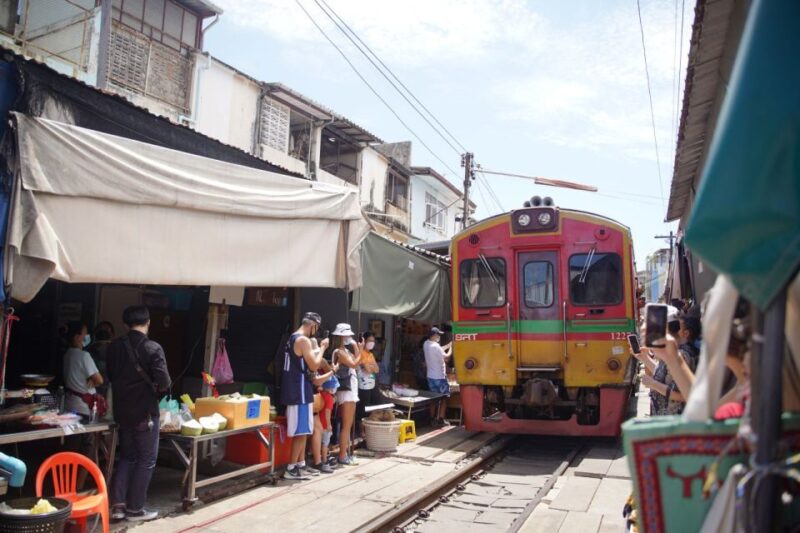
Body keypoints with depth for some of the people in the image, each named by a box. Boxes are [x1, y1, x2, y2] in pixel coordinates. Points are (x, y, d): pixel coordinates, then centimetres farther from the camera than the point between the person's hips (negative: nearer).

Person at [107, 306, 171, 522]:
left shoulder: (115, 347, 1)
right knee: (146, 460, 7)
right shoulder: (153, 348, -16)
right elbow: (164, 383, -20)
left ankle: (117, 504, 14)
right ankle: (135, 509, 12)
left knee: (127, 456, 19)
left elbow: (111, 376, 11)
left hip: (122, 411, 6)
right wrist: (155, 391, 1)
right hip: (145, 412, -6)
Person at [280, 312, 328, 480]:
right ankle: (291, 469, 1)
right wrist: (322, 348, -6)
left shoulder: (292, 339, 15)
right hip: (300, 391, -10)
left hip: (295, 390, 10)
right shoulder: (303, 340, -17)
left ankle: (301, 465, 22)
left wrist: (316, 352, 20)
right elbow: (314, 366, -18)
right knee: (301, 431, -4)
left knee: (303, 431, 15)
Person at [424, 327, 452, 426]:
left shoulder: (426, 344, 3)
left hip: (431, 376, 8)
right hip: (440, 377, -8)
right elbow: (446, 357, -14)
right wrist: (451, 348, 1)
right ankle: (441, 419, 7)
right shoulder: (435, 346, -23)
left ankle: (434, 418, 17)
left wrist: (448, 345, 17)